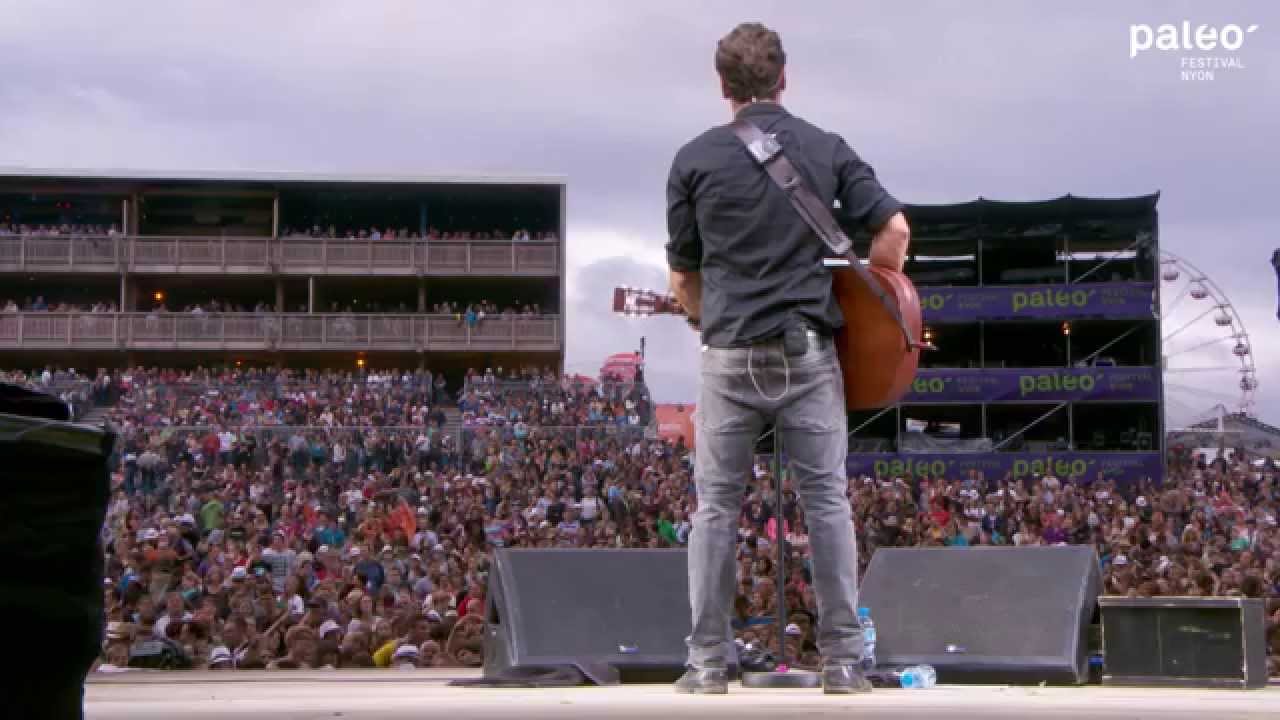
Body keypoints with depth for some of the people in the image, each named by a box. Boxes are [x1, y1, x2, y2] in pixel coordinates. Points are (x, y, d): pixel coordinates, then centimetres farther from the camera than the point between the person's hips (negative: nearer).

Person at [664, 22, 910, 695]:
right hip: (810, 350, 1)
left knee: (717, 506, 7)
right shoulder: (828, 149, 5)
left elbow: (683, 275, 7)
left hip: (731, 355, 0)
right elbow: (894, 229, -1)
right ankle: (843, 658, 6)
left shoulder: (695, 158, 2)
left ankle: (708, 662, 9)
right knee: (827, 499, 5)